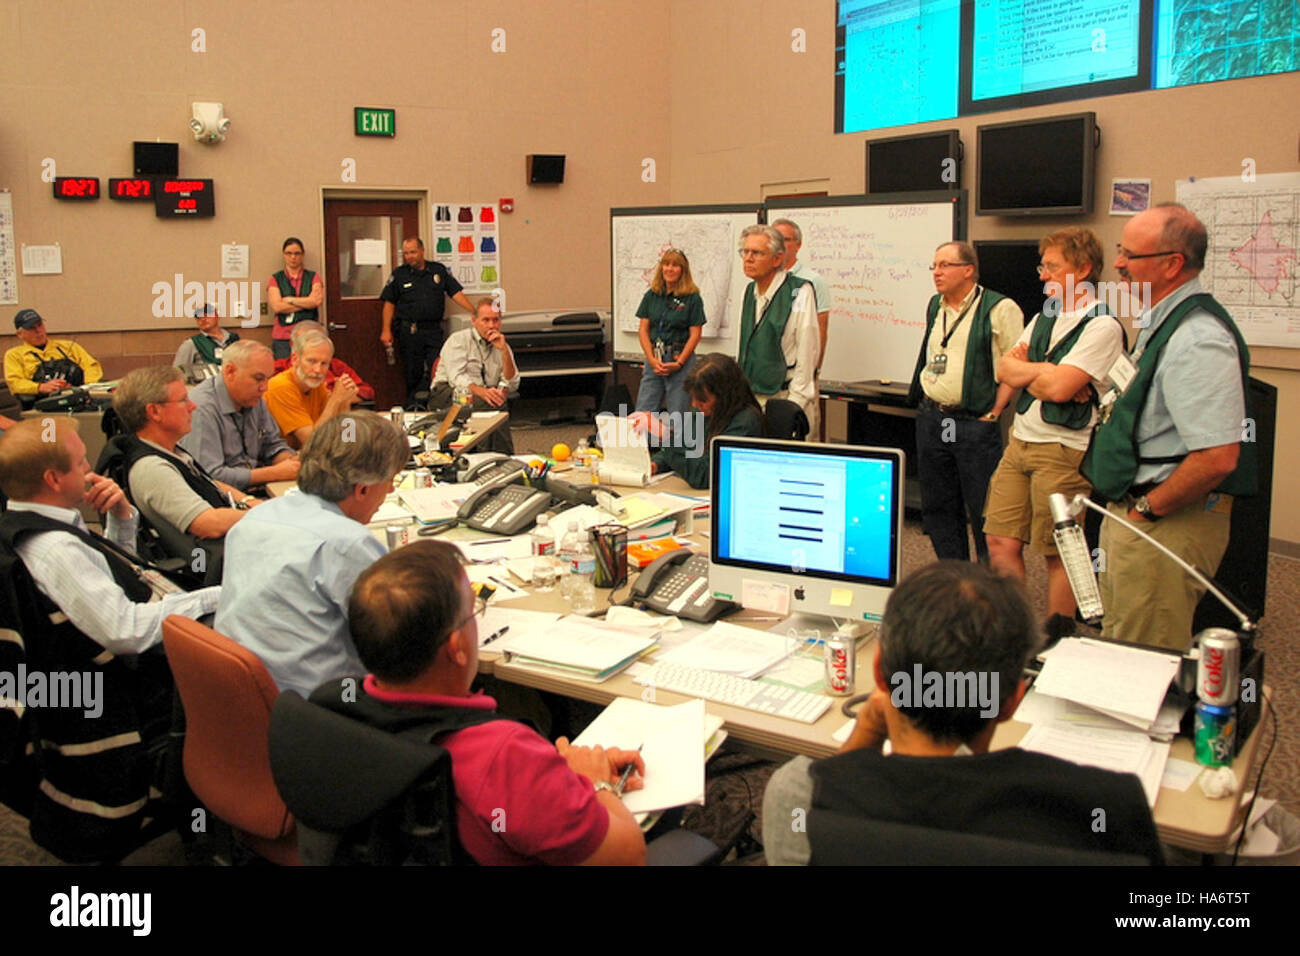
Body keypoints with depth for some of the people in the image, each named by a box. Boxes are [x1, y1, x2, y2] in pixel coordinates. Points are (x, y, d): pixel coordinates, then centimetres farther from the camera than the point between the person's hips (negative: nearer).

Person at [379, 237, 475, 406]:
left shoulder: (439, 270, 8)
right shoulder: (399, 274, 7)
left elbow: (456, 294, 6)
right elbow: (389, 303, 9)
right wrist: (386, 330, 3)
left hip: (434, 330, 1)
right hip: (409, 332, -1)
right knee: (413, 373, 2)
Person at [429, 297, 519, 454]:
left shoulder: (502, 346, 14)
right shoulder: (458, 340, 1)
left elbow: (512, 385, 1)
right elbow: (457, 378, -16)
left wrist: (504, 350, -10)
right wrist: (482, 392, -35)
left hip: (484, 400, 4)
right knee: (489, 404, -33)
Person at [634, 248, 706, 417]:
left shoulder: (693, 298, -3)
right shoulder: (651, 295, 9)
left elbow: (695, 335, -5)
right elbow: (643, 329, 7)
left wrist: (679, 363, -11)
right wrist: (652, 359, -5)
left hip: (680, 359, -4)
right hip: (654, 359, 4)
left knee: (678, 416, 0)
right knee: (642, 414, 1)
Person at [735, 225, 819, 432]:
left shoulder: (799, 293, -12)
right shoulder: (749, 291, 11)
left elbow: (806, 352, -14)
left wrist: (793, 404, -16)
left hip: (784, 398, -6)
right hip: (750, 397, 6)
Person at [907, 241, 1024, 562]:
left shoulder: (999, 309, -8)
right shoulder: (935, 307, 14)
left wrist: (994, 413, -13)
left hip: (975, 424, -7)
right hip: (930, 420, 7)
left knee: (984, 511, -2)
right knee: (937, 508, 12)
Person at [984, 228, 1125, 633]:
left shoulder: (1102, 326, -11)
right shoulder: (1046, 317, 15)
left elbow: (1059, 388, -20)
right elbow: (1005, 369, 8)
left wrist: (1026, 369, -3)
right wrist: (1046, 371, -8)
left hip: (1063, 451, -7)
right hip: (1019, 442, 8)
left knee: (1058, 553, 3)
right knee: (1001, 542, 6)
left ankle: (1055, 641, 16)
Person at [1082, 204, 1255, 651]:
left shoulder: (1197, 340, -24)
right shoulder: (1160, 321, 10)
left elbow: (1218, 457, -29)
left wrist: (1148, 508, -18)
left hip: (1167, 526, -10)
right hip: (1133, 512, 10)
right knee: (1118, 651, 22)